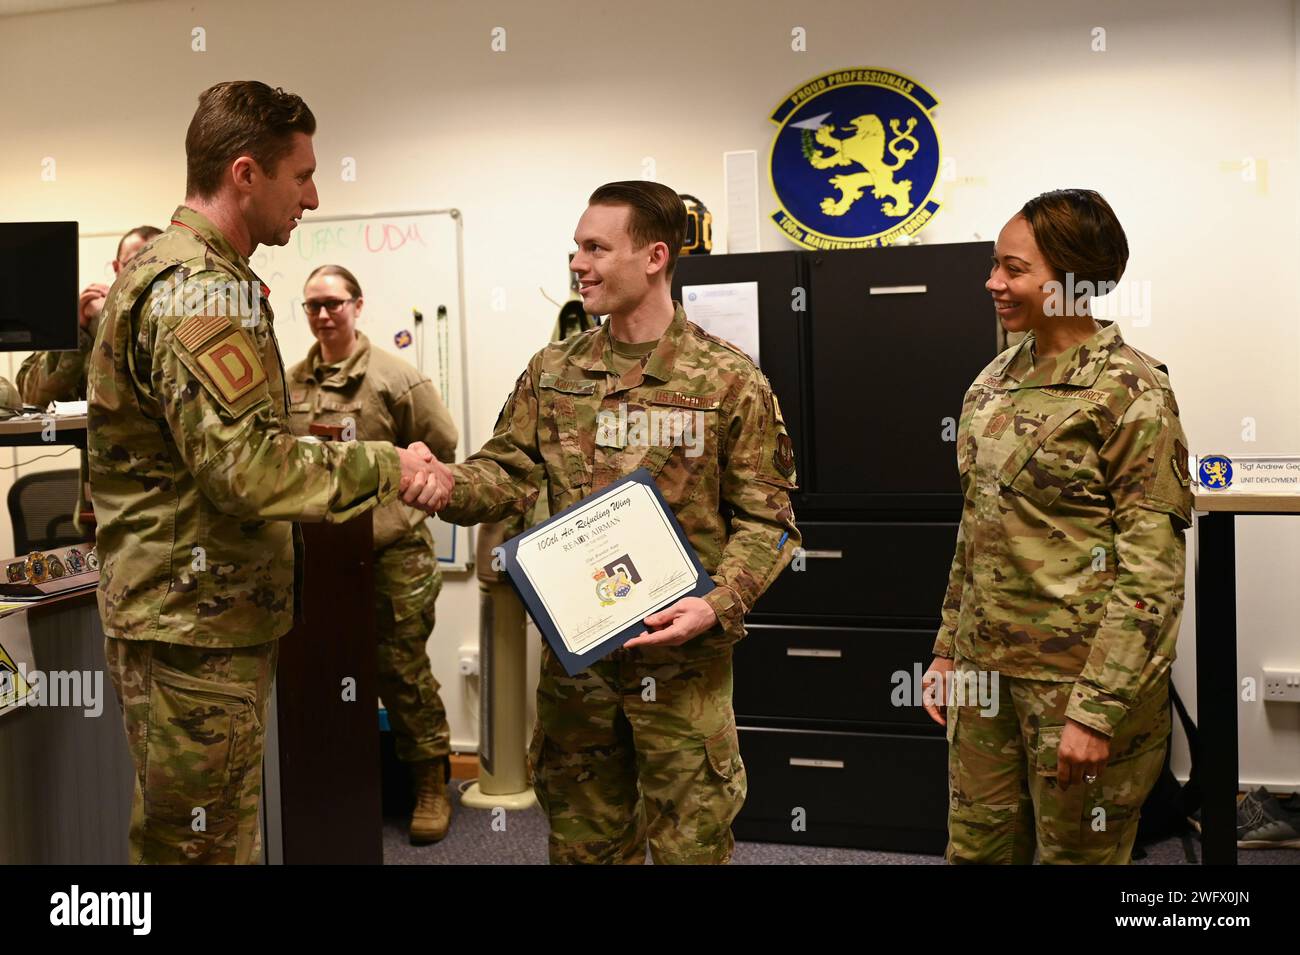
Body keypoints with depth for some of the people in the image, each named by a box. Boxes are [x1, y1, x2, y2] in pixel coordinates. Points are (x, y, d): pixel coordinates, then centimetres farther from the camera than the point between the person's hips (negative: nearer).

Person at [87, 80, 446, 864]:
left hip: (193, 615, 11)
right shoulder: (202, 291, -20)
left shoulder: (165, 269, 15)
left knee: (179, 837, 21)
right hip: (198, 627, -11)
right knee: (208, 843, 2)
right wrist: (385, 468, -18)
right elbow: (246, 464, -28)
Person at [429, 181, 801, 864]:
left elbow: (765, 519, -5)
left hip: (682, 651, -4)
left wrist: (717, 605, -20)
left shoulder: (729, 379, -7)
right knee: (581, 838, 18)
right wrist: (449, 488, -21)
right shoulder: (552, 371, 6)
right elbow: (508, 473, 1)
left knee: (688, 842, 9)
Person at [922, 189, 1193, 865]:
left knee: (1078, 851, 10)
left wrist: (1098, 709, -19)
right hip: (987, 669, 6)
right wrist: (948, 649, 14)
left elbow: (1151, 570, -16)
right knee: (976, 847, 15)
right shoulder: (995, 383, 8)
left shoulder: (1129, 392, -12)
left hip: (1080, 677, -6)